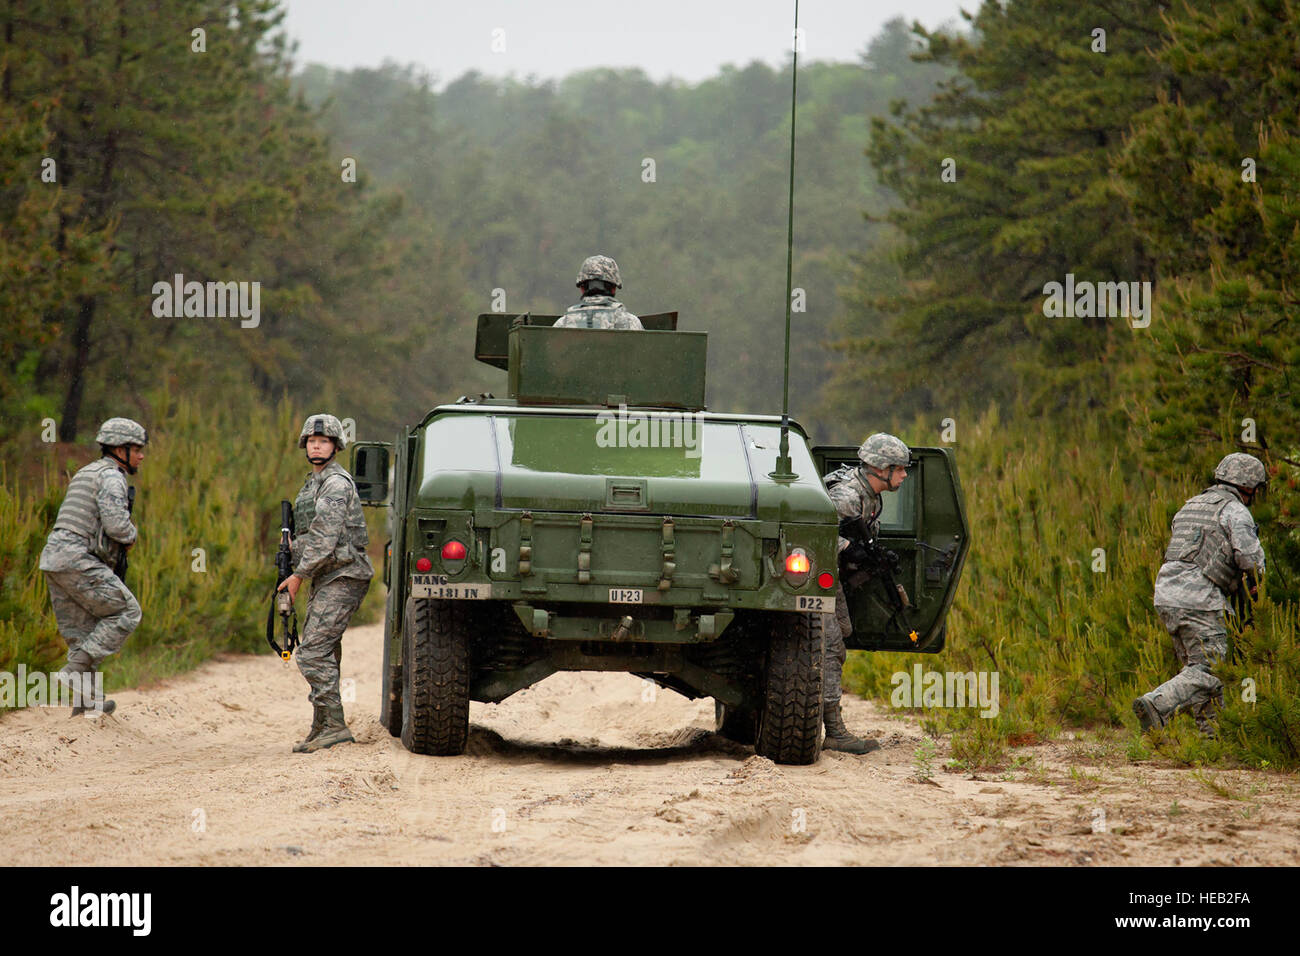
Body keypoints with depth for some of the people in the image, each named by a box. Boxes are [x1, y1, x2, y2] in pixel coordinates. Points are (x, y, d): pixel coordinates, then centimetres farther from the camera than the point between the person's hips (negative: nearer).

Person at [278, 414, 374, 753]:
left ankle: (335, 727, -16)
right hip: (327, 579, 10)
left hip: (341, 579, -10)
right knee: (322, 653, 12)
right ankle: (321, 730, 18)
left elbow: (325, 539, -20)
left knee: (313, 653, -16)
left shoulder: (336, 483, -13)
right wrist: (292, 556, 8)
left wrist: (299, 575, -14)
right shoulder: (315, 482, 19)